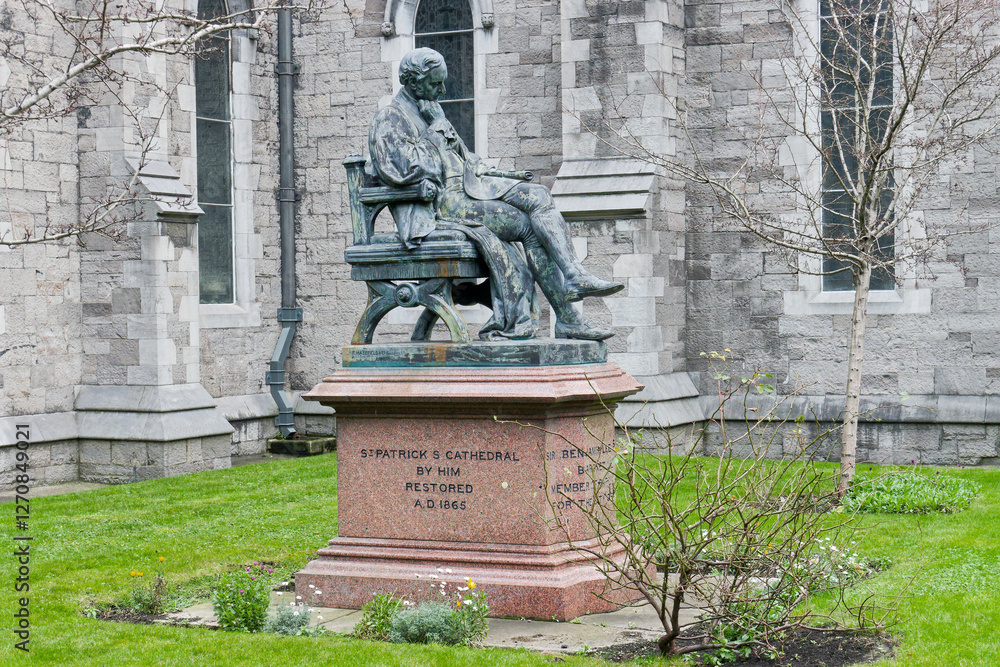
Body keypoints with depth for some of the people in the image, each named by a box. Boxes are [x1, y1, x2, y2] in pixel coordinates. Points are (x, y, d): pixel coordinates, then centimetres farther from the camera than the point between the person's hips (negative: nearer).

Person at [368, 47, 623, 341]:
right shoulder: (389, 120, -2)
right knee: (530, 226, -18)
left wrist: (498, 174, 18)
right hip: (441, 203, -9)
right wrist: (437, 127, -8)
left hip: (467, 187, 9)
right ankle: (567, 319, -20)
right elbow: (410, 169, -17)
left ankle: (575, 276, -24)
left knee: (538, 195, -13)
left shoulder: (429, 114, 26)